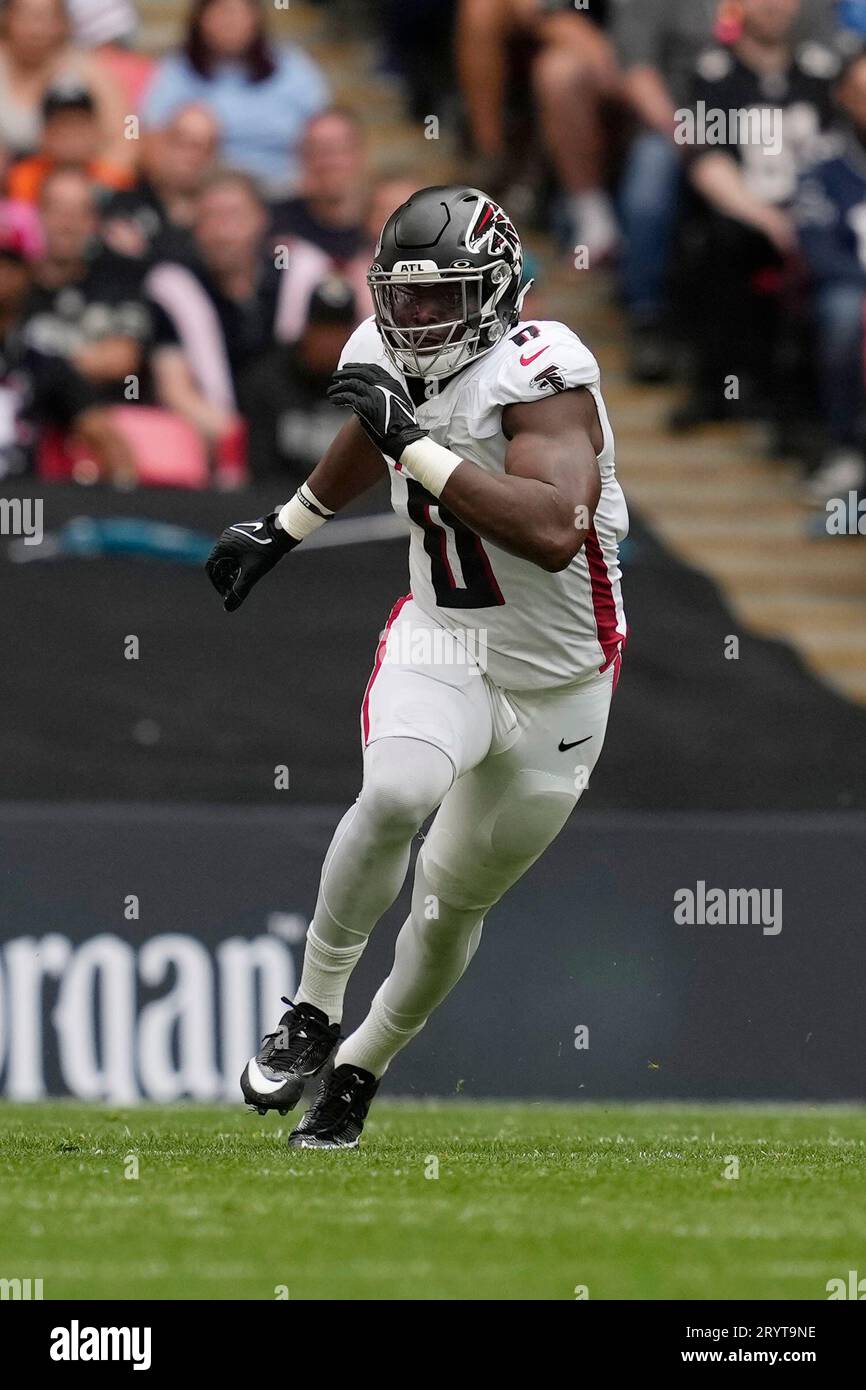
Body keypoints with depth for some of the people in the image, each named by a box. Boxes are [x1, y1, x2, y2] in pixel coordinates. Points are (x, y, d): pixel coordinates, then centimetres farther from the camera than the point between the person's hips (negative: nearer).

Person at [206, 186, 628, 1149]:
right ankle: (313, 1015, -14)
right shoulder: (386, 356, -4)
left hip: (558, 680, -3)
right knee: (396, 795, -30)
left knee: (456, 904, 11)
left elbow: (553, 531, -41)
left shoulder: (539, 373, -25)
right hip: (441, 643, 3)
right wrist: (281, 531, 30)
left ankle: (359, 1070, 33)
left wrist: (417, 446, -39)